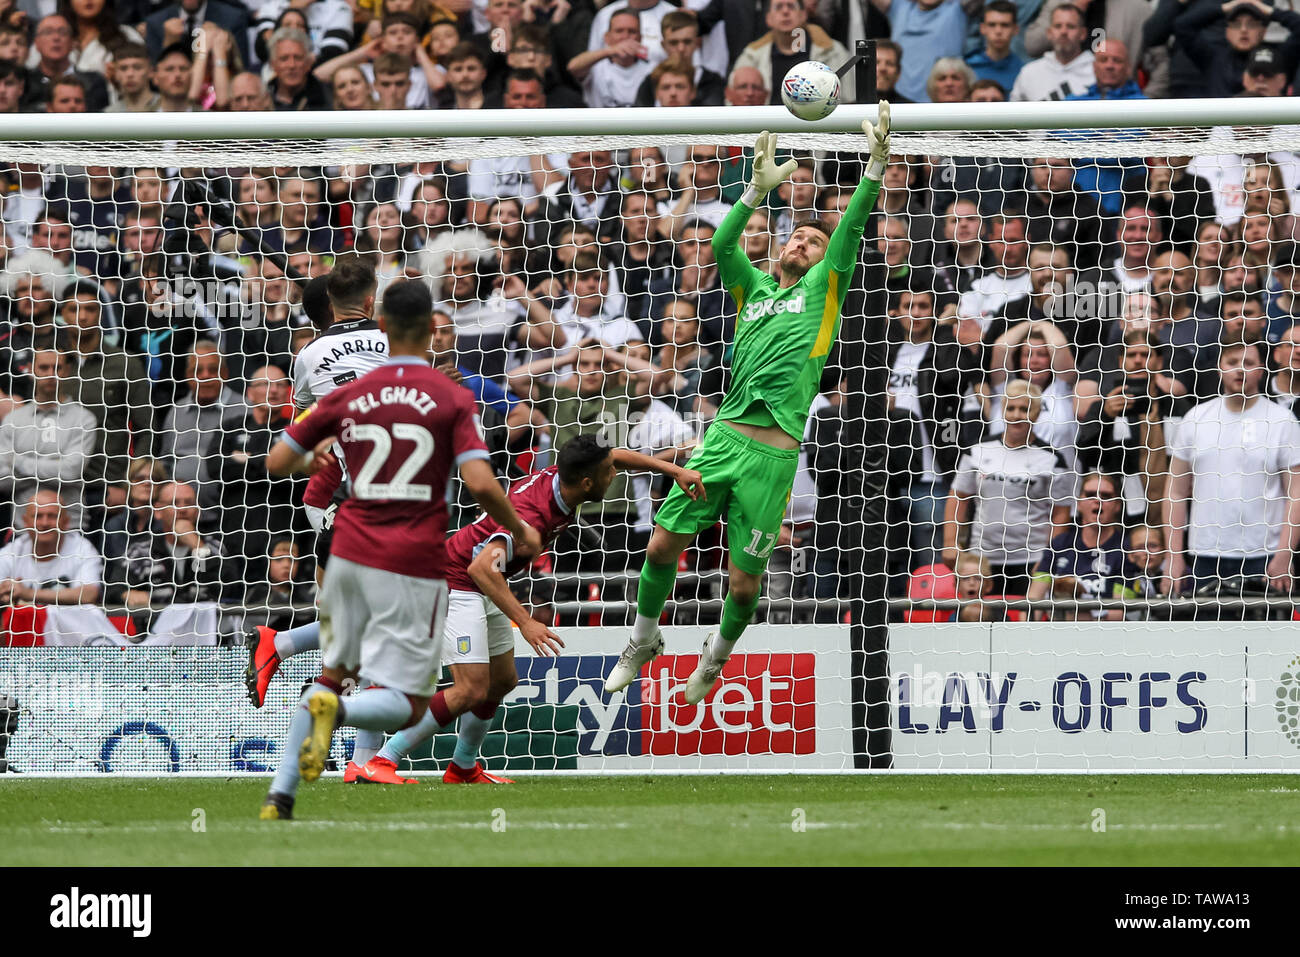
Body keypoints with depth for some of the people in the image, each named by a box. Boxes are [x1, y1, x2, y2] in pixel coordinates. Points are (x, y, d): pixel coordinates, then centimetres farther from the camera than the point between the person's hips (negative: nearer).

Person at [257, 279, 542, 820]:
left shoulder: (349, 396, 4)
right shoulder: (452, 399, -5)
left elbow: (276, 463, 8)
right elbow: (480, 483, -16)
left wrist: (316, 456, 30)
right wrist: (520, 530, 2)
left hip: (349, 553, 4)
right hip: (412, 564, -4)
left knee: (331, 674, 21)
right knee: (407, 703, 1)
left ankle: (279, 797, 9)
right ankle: (337, 711, -32)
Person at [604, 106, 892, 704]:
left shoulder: (823, 290, 11)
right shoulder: (754, 289, 18)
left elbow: (850, 234, -1)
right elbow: (722, 245, 2)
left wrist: (876, 166, -13)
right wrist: (759, 190, -9)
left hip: (772, 454, -3)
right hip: (724, 435, 3)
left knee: (744, 582, -1)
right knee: (663, 543, 0)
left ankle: (718, 653, 27)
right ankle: (644, 641, 23)